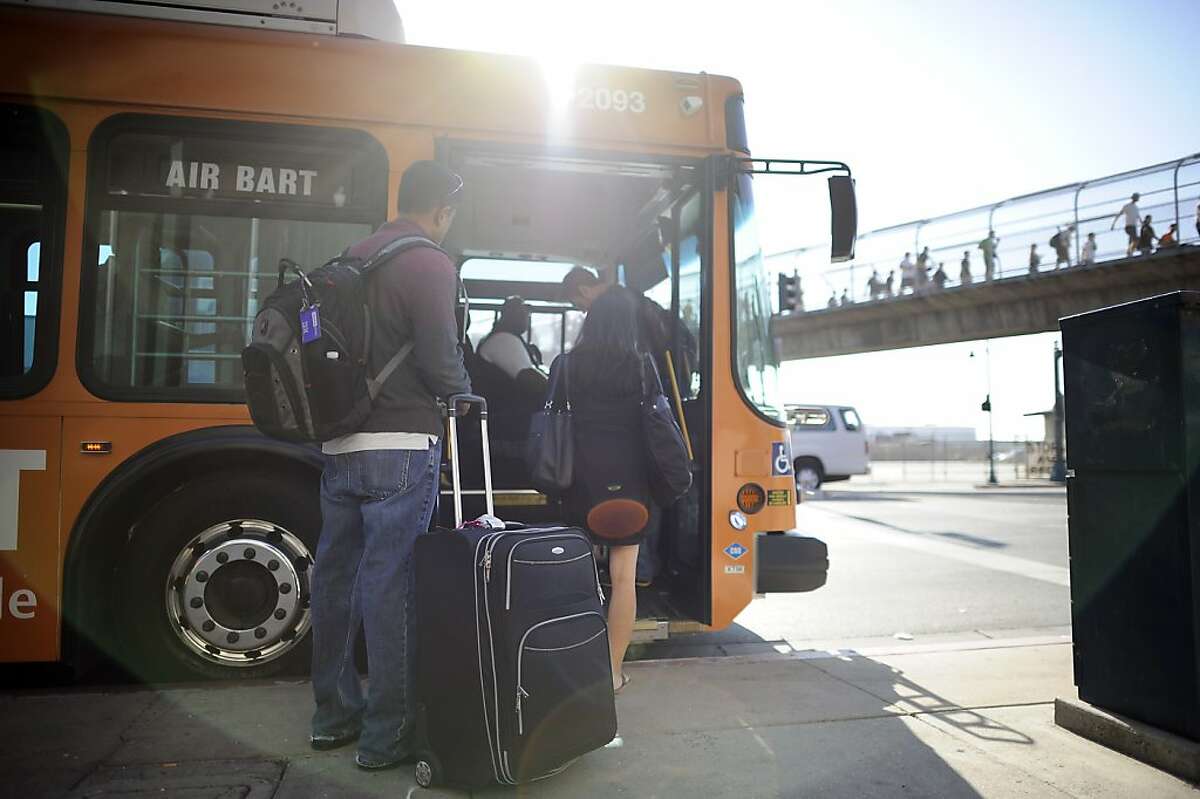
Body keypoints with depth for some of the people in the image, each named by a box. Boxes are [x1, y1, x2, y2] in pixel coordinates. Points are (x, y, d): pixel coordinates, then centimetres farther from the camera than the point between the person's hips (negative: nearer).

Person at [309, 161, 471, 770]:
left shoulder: (353, 258, 13)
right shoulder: (430, 266, -10)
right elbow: (441, 361, -15)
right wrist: (466, 403, 3)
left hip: (339, 443, 8)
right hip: (400, 449, -7)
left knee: (336, 575, 14)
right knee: (391, 583, -2)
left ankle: (334, 714, 29)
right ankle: (387, 734, 8)